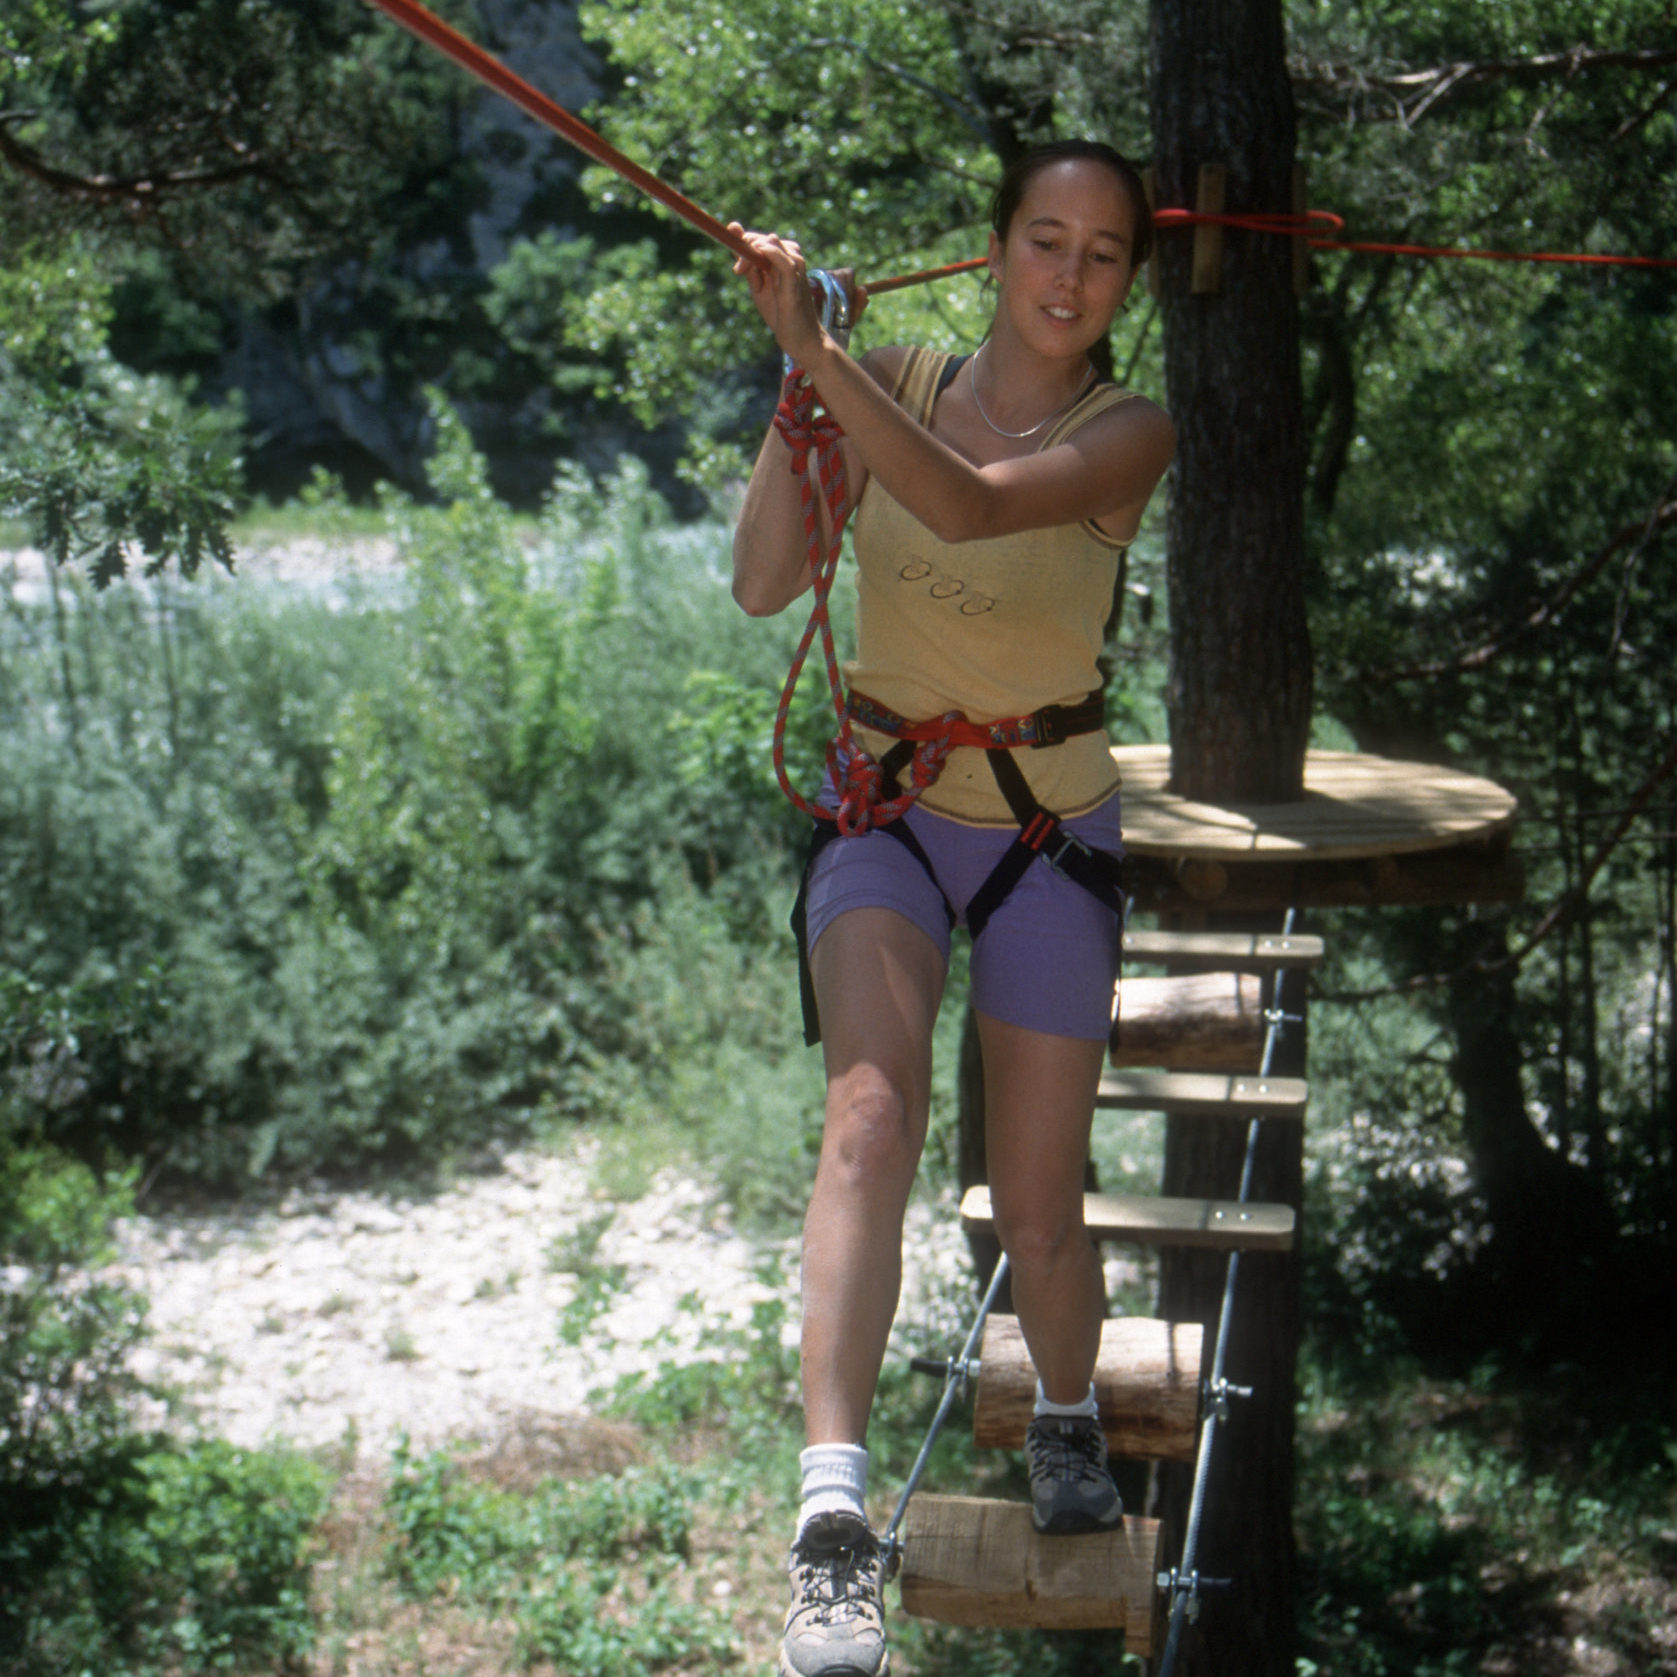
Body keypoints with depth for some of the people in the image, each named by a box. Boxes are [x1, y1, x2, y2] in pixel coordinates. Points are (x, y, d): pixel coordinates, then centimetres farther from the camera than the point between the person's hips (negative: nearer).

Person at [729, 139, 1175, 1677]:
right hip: (886, 808, 0)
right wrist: (800, 388, -24)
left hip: (1049, 827, 0)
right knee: (875, 1106, -26)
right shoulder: (896, 382, -4)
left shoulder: (1131, 435, -10)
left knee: (1037, 1207, 6)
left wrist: (818, 354, -38)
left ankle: (1067, 1422, 39)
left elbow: (970, 504, -31)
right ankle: (835, 1511, -34)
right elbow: (764, 584, -14)